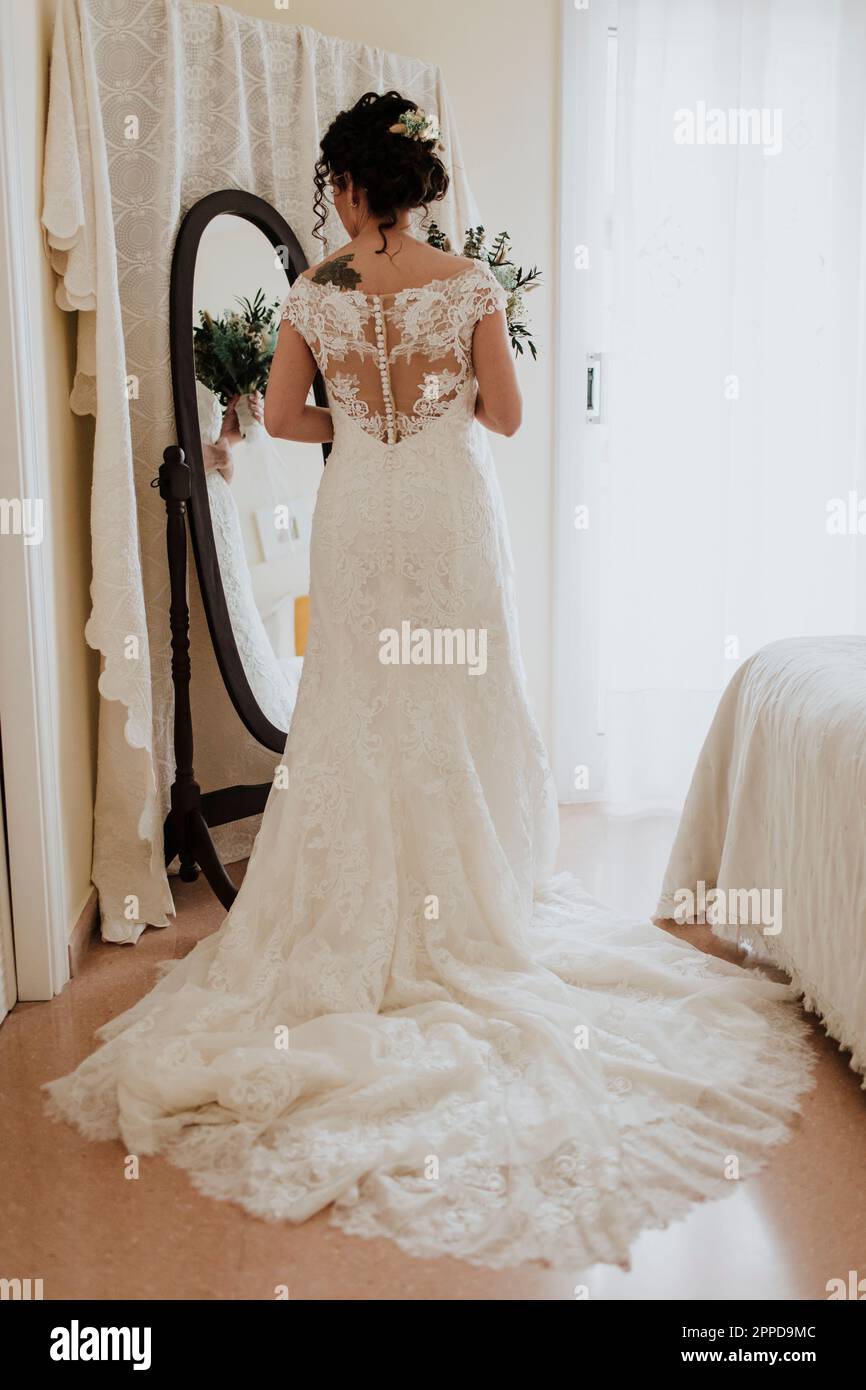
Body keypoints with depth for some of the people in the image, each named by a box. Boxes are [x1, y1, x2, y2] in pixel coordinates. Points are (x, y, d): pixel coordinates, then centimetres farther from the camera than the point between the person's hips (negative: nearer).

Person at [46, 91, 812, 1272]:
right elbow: (505, 414, -3)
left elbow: (283, 416, 4)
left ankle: (372, 910, 17)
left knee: (363, 714, 10)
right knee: (465, 711, 8)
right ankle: (474, 905, 17)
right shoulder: (471, 283, -5)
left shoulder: (316, 290, -2)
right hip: (453, 511, -1)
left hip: (360, 514, 1)